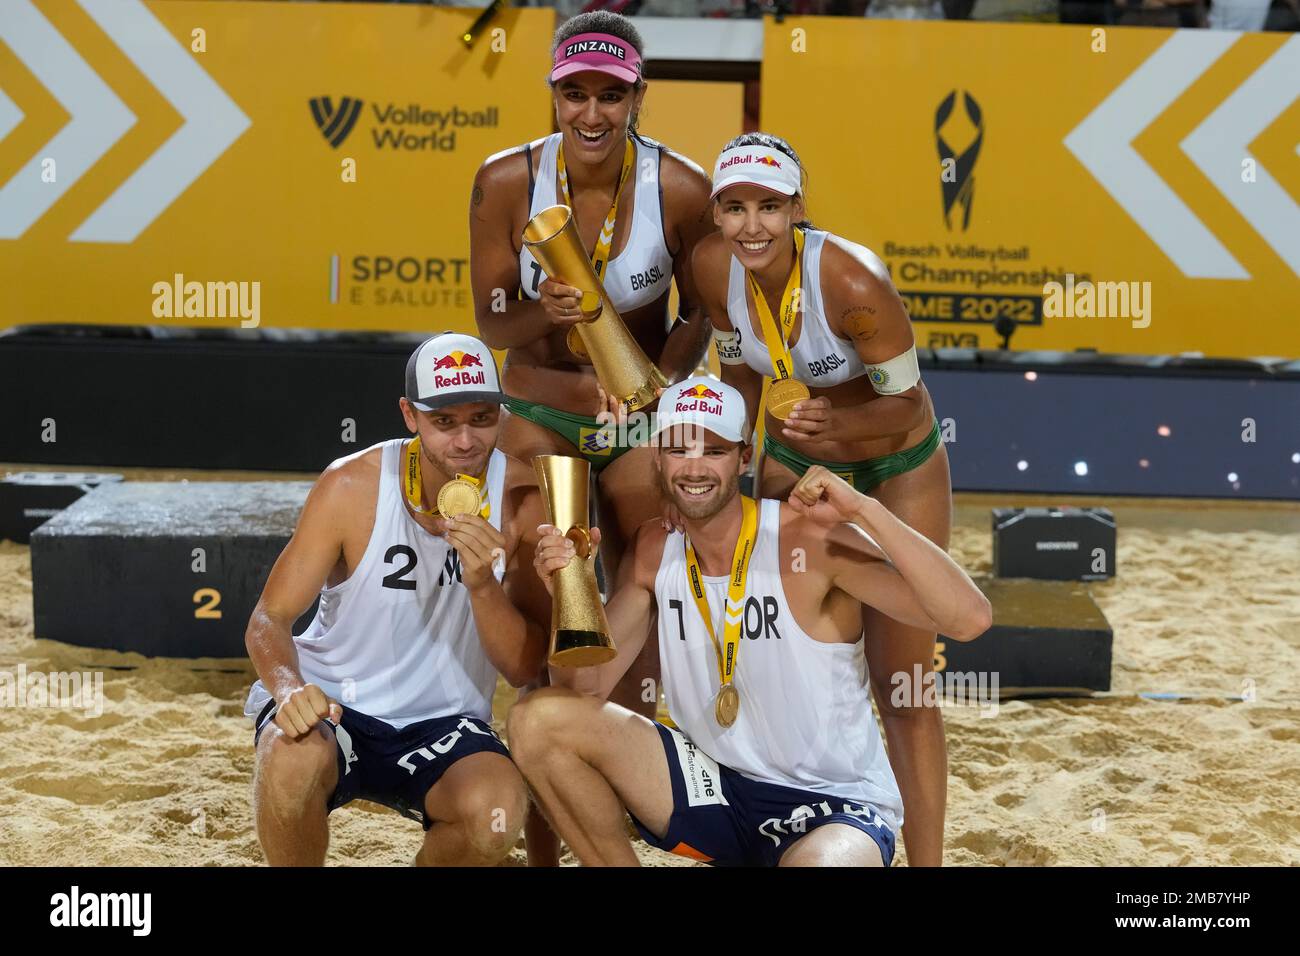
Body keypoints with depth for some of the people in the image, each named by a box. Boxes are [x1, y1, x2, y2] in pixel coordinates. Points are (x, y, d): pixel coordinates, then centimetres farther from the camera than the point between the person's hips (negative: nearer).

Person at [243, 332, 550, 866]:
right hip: (331, 705, -1)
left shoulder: (520, 498, -7)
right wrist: (288, 686, -31)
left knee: (498, 810, -32)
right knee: (292, 757, -36)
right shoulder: (353, 486, -11)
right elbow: (270, 617, -8)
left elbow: (524, 670, -7)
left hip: (444, 724, 1)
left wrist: (485, 586, -26)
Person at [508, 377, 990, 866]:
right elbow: (584, 687, -3)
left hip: (834, 807, -6)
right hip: (716, 788, 6)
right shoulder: (654, 551, 1)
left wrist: (866, 510, -34)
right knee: (539, 720, -7)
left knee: (817, 863, -41)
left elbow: (969, 618, -27)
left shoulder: (811, 539, -17)